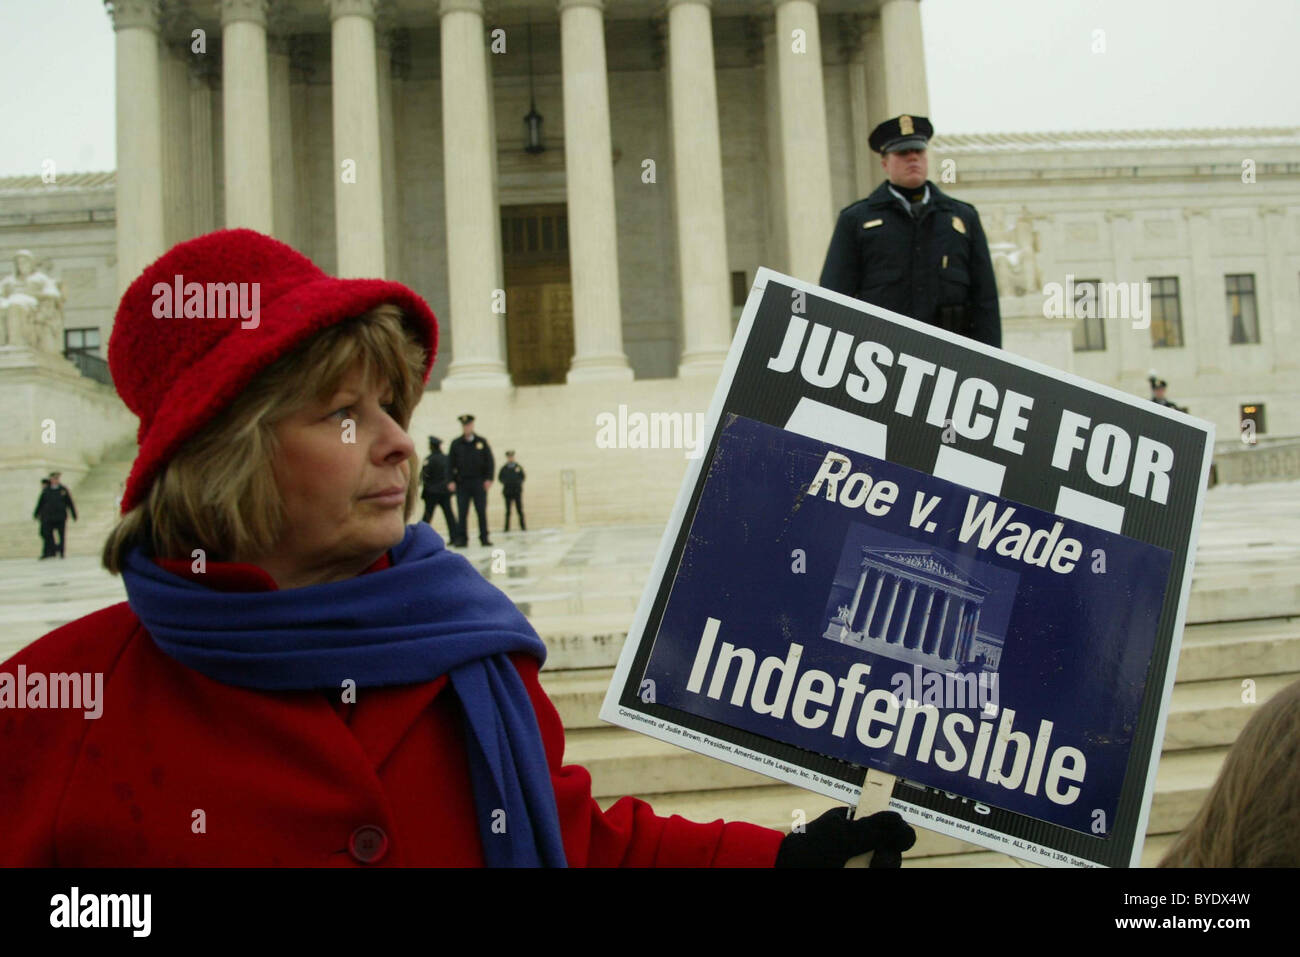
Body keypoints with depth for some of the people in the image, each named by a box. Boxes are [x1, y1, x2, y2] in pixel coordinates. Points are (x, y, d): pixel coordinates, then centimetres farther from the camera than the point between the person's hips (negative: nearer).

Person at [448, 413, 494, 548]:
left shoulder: (481, 442, 6)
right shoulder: (456, 443, 6)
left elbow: (489, 461, 5)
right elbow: (450, 463, 5)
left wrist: (489, 479, -4)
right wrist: (451, 481, -3)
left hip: (479, 482, 0)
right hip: (462, 483, 0)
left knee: (482, 511, 1)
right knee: (462, 512, -1)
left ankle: (484, 537, 7)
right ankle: (462, 538, 4)